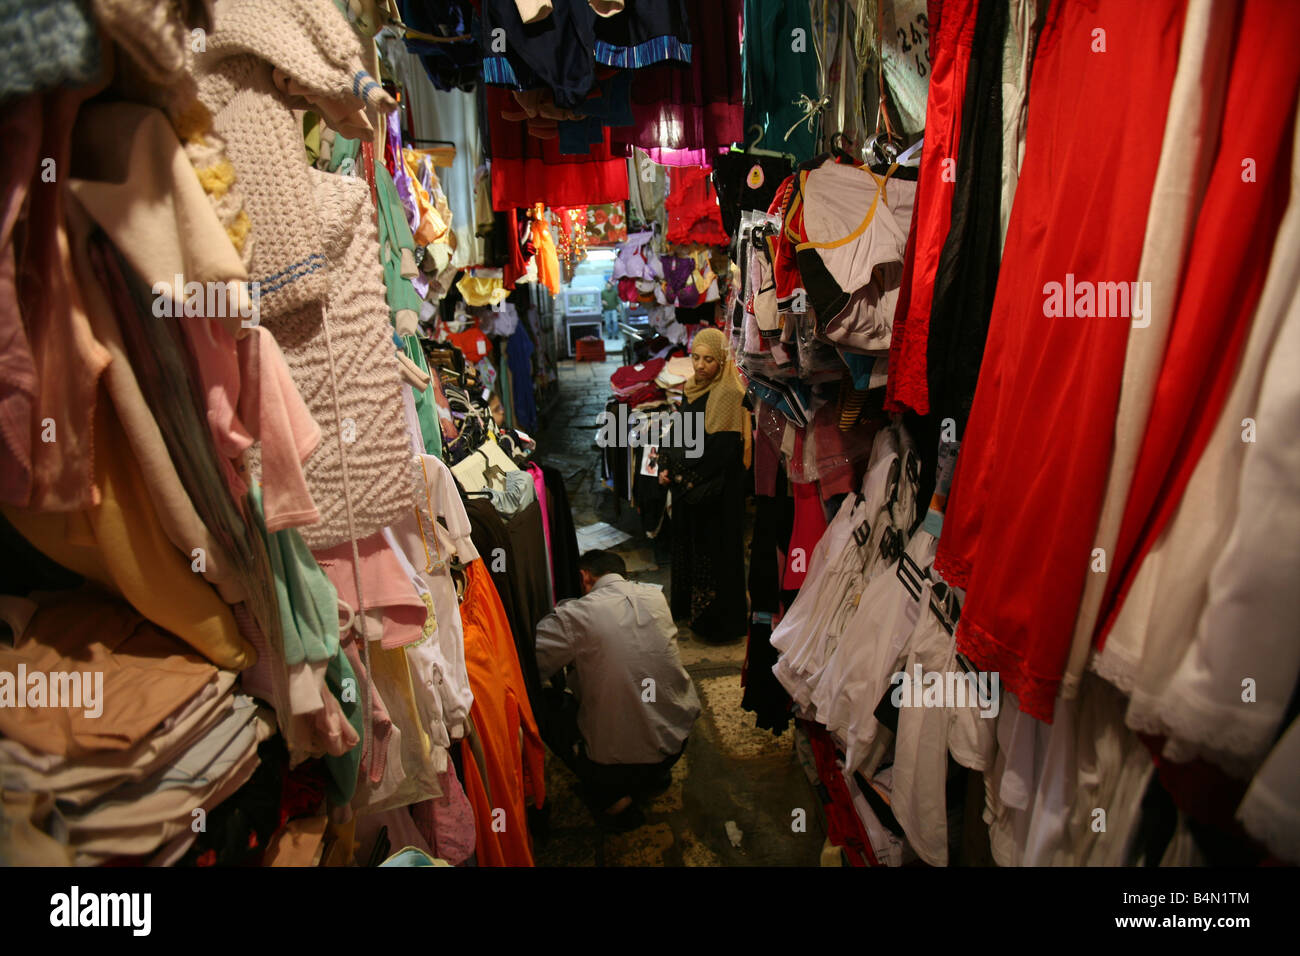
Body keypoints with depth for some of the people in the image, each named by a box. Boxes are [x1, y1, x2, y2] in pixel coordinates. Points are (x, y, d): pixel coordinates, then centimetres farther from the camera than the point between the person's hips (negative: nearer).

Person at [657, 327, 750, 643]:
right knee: (688, 543, 18)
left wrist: (683, 473, -15)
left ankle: (719, 620, 18)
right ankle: (690, 606, 36)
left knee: (712, 550, 2)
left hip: (717, 490, -8)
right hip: (689, 486, 9)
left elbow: (721, 449, -22)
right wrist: (667, 467, -1)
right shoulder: (695, 389, 8)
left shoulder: (728, 394, -18)